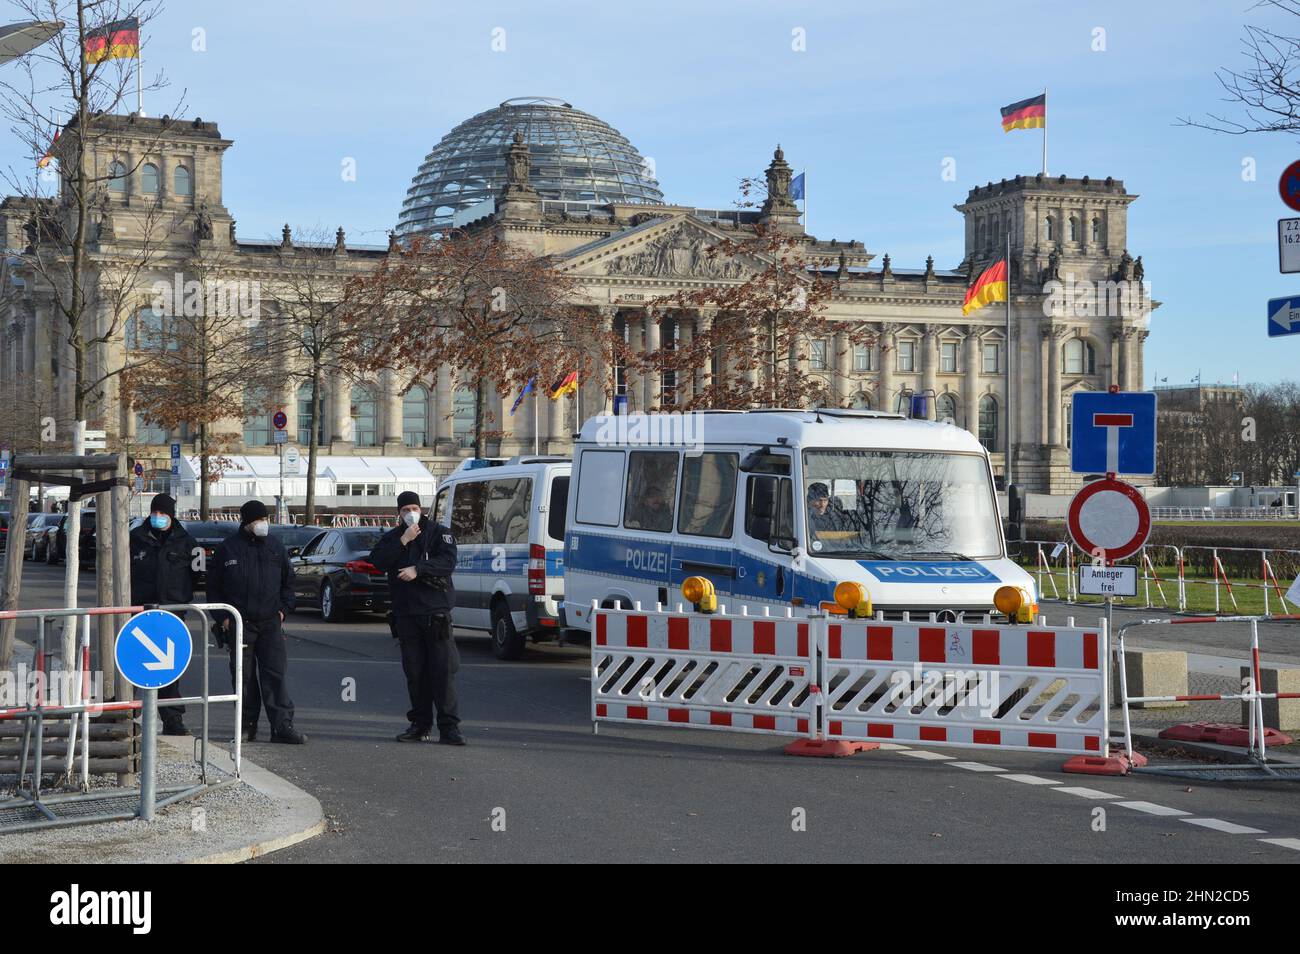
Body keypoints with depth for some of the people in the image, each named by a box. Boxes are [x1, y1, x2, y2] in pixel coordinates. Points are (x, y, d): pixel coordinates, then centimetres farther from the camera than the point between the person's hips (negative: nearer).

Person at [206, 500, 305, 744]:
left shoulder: (275, 547, 9)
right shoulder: (227, 548, 1)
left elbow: (288, 580, 18)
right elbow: (213, 585, 6)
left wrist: (283, 608, 6)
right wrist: (223, 616, -2)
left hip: (270, 623, 1)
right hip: (239, 623, -1)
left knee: (275, 673, -6)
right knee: (244, 676, 4)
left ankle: (282, 725, -8)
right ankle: (247, 726, 13)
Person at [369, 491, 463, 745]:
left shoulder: (439, 533, 5)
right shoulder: (392, 537, 15)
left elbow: (447, 561, -9)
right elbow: (378, 561, -3)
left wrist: (418, 569, -18)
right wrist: (403, 541, -10)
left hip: (436, 612, -3)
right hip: (406, 614, 3)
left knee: (443, 669, -8)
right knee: (414, 672, 6)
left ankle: (448, 727, -9)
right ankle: (420, 725, 14)